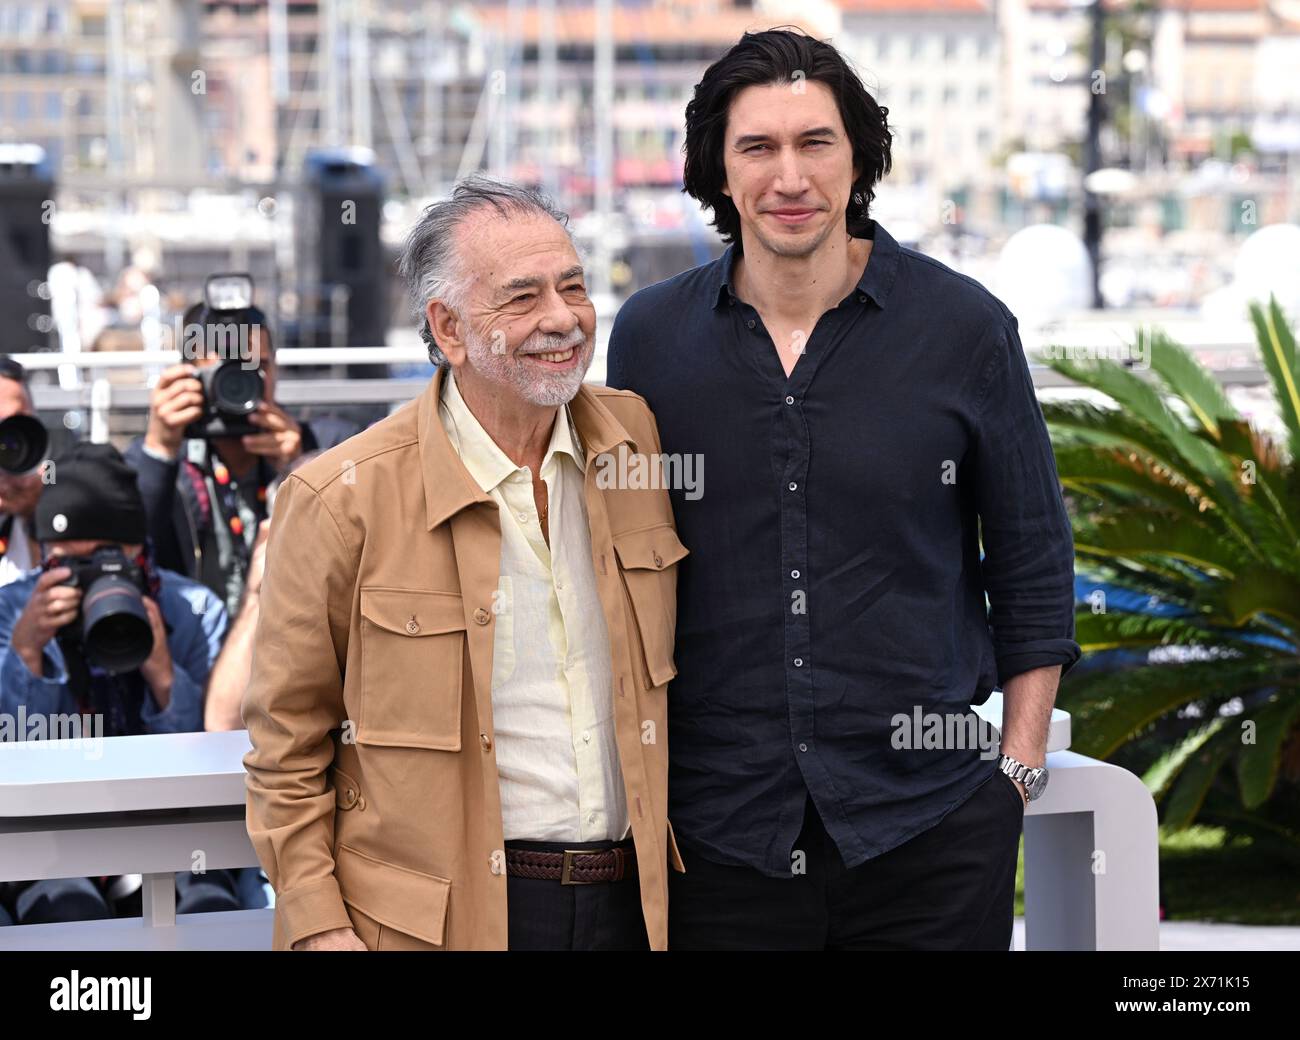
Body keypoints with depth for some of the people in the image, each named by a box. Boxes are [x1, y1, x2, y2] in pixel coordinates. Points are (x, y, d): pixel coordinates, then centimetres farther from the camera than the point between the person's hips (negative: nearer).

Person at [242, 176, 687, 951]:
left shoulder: (643, 441, 3)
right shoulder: (343, 500, -9)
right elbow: (286, 748, -3)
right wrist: (319, 928, -10)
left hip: (633, 903, 4)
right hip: (442, 919, -3)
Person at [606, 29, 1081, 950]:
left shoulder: (965, 328, -1)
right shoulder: (650, 335, 3)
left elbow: (1033, 570, 6)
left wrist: (1020, 765, 1)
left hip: (930, 831, -1)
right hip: (717, 828, 1)